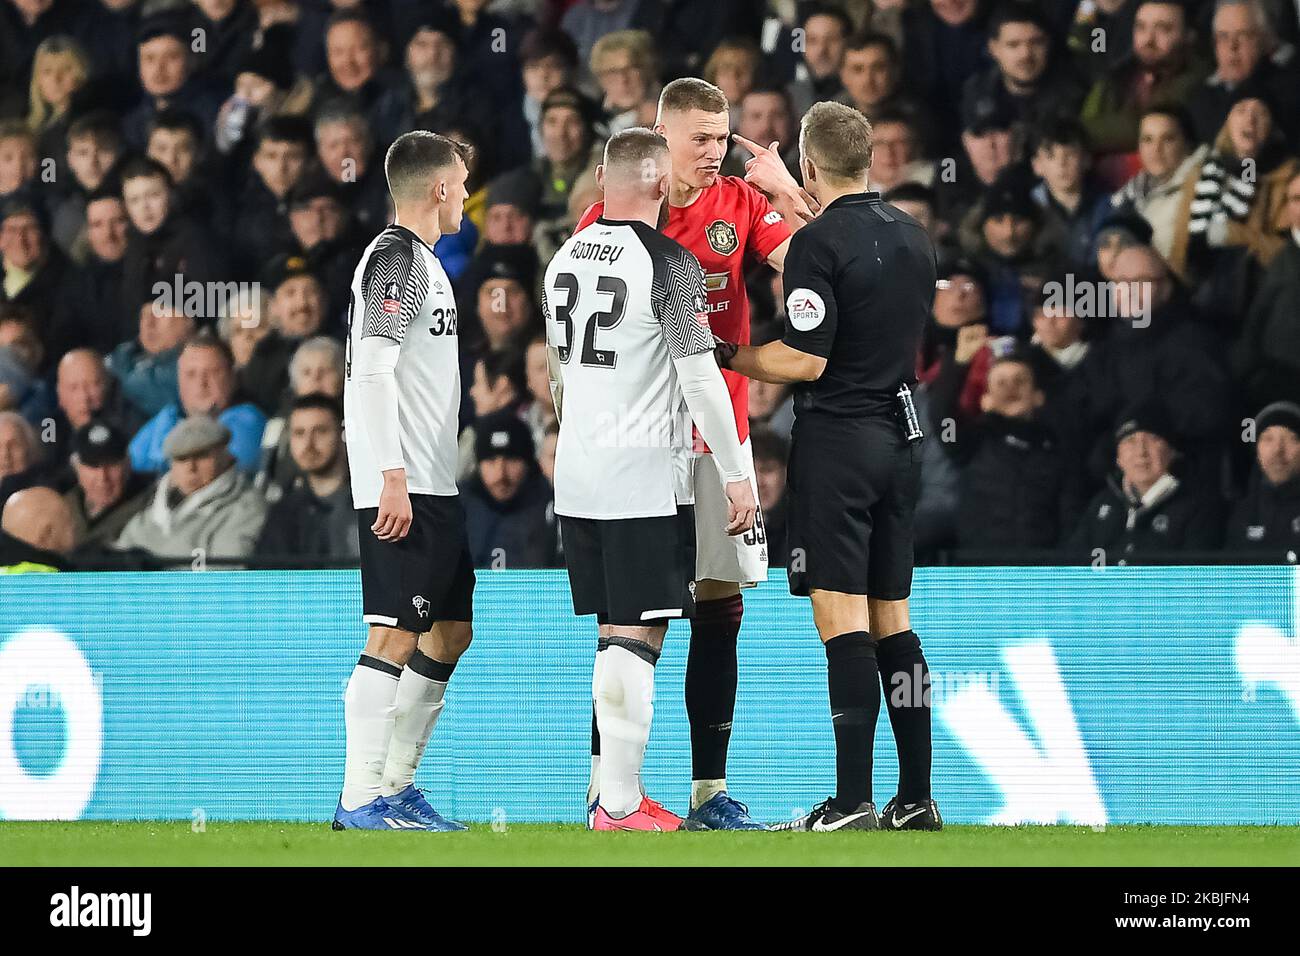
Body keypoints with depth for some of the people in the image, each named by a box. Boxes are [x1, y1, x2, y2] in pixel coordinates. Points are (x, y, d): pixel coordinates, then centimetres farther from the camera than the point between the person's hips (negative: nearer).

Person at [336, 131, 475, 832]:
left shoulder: (421, 260, 21)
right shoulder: (397, 256, -10)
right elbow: (371, 371, -19)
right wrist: (392, 477, -24)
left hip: (434, 485, 10)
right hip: (403, 485, -10)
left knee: (451, 630, 14)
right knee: (395, 635, -10)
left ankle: (396, 783, 19)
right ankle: (359, 799, -9)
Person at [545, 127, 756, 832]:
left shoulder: (565, 260, 11)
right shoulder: (669, 264, -13)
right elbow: (700, 379, -14)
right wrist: (736, 475, -8)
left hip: (576, 478, 7)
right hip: (644, 479, -7)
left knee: (613, 634, 13)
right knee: (636, 638, -5)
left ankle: (611, 791, 14)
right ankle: (620, 806, -6)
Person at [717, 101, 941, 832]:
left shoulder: (819, 242, -13)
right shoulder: (914, 237, 10)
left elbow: (807, 361, -17)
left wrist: (727, 356, -2)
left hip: (838, 438, -7)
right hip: (902, 436, 7)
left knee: (843, 621, -9)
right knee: (892, 620, 11)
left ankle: (853, 800, -13)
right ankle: (916, 797, 10)